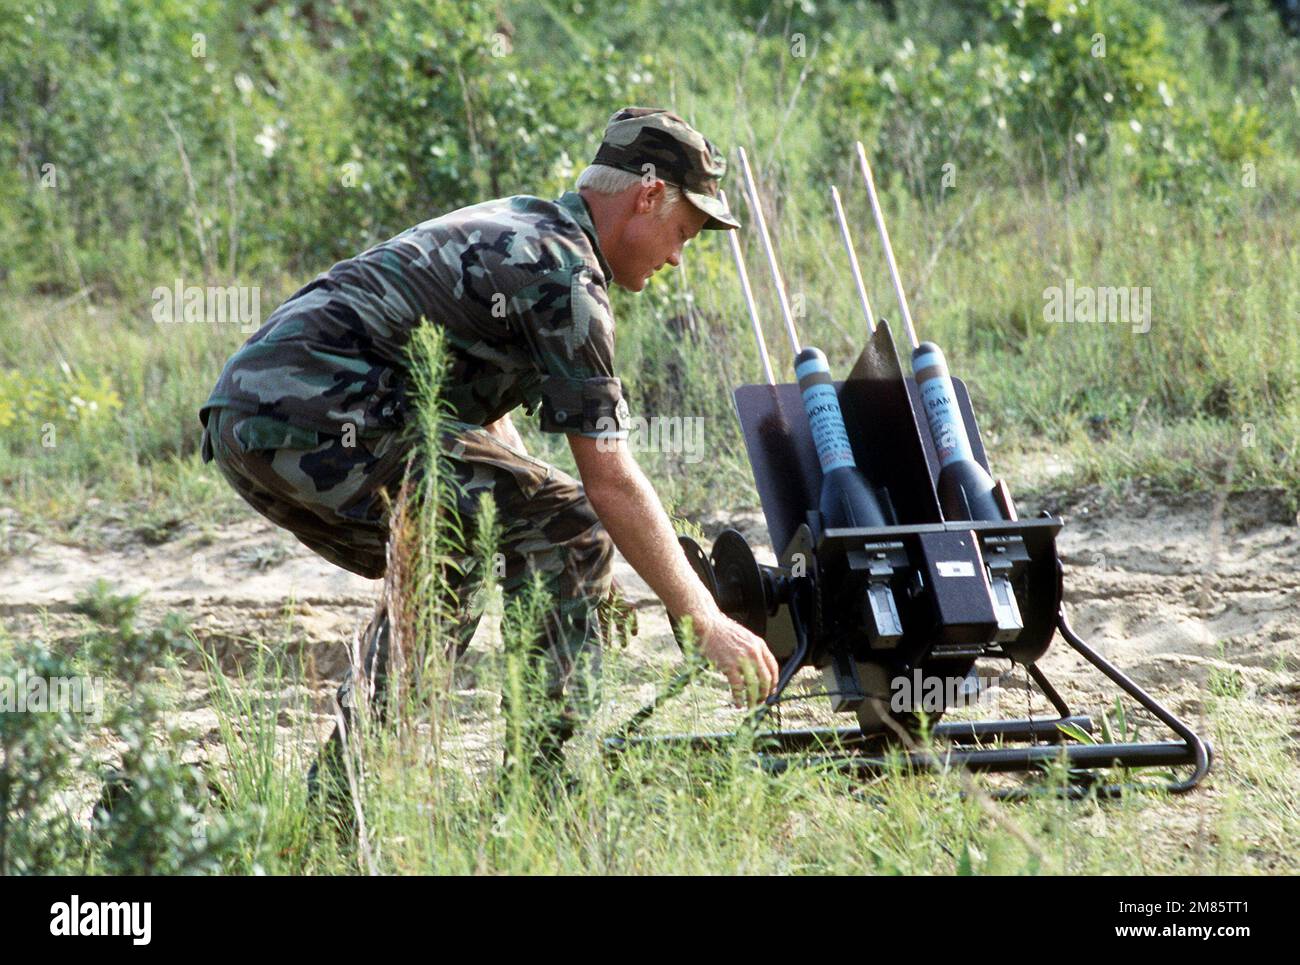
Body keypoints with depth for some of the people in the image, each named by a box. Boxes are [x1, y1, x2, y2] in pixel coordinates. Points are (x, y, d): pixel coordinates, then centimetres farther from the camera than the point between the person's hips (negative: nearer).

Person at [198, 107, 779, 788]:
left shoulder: (509, 226, 25)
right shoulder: (563, 267, -5)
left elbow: (486, 425, 32)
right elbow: (611, 483, -8)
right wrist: (707, 624, -3)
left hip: (242, 423, 10)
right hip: (319, 422, -10)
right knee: (568, 529, -6)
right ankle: (541, 777, -3)